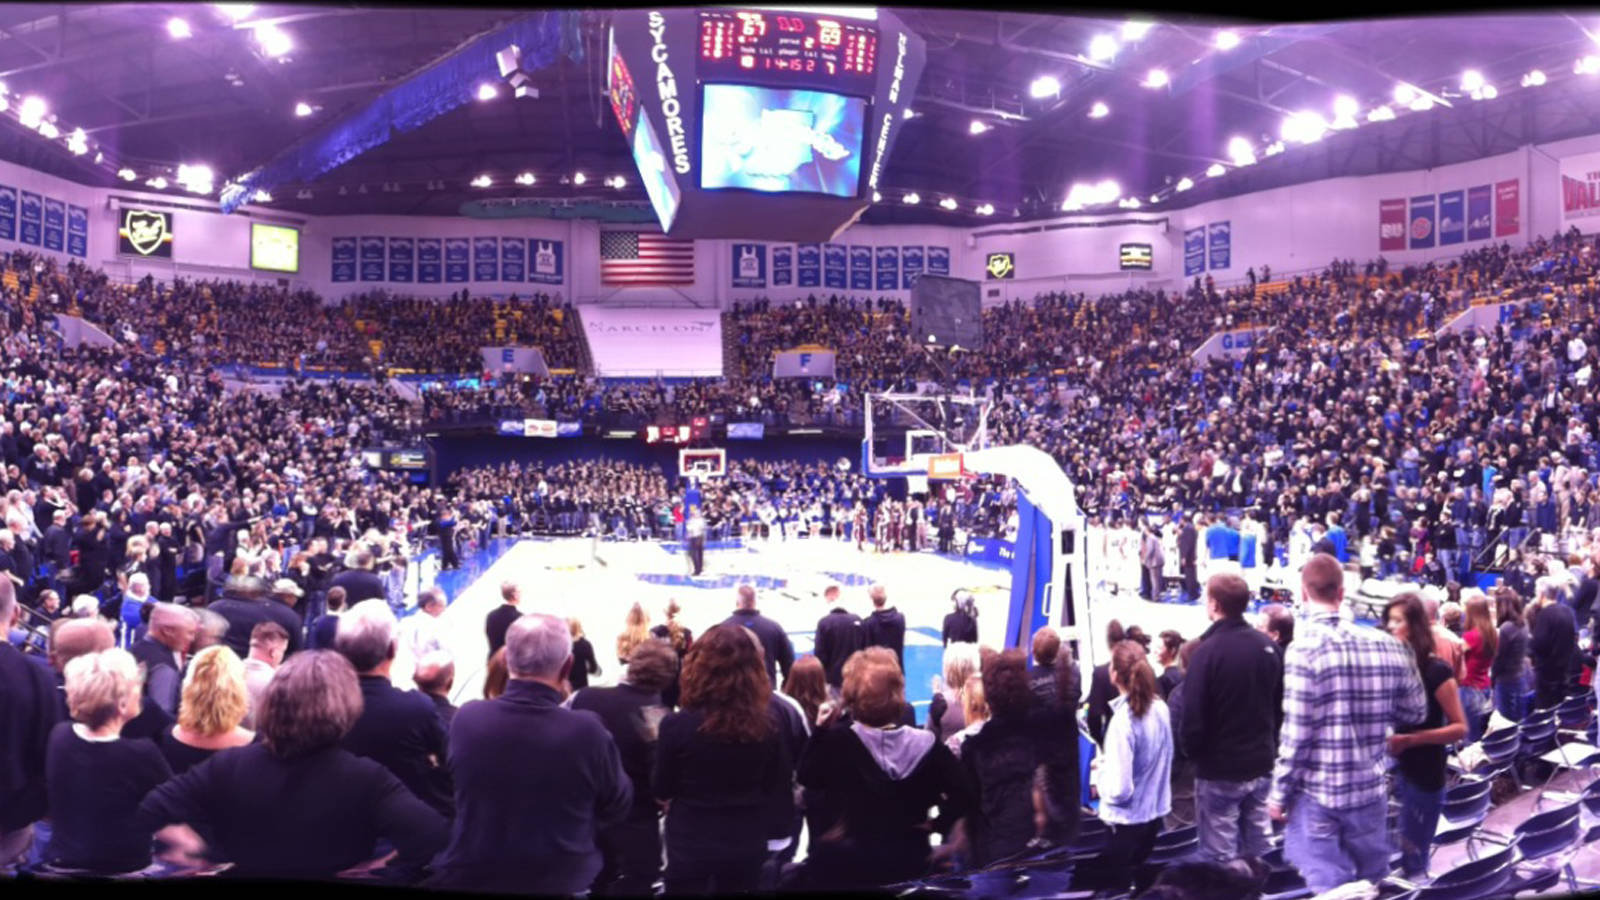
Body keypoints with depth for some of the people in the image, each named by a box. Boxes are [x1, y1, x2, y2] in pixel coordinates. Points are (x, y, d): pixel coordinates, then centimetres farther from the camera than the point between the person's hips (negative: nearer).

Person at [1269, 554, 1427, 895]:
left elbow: (1296, 733, -17)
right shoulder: (1387, 645, -3)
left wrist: (1279, 793, -5)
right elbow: (1415, 712, 10)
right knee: (1374, 883, 19)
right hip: (1370, 789, 5)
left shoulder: (1304, 648, -17)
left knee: (1327, 887, 2)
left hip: (1316, 793, -5)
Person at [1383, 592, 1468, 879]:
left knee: (1412, 859, 5)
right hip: (1390, 767, 5)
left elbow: (1460, 727, -12)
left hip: (1423, 774, -5)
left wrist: (1410, 740, -21)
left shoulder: (1436, 670, -14)